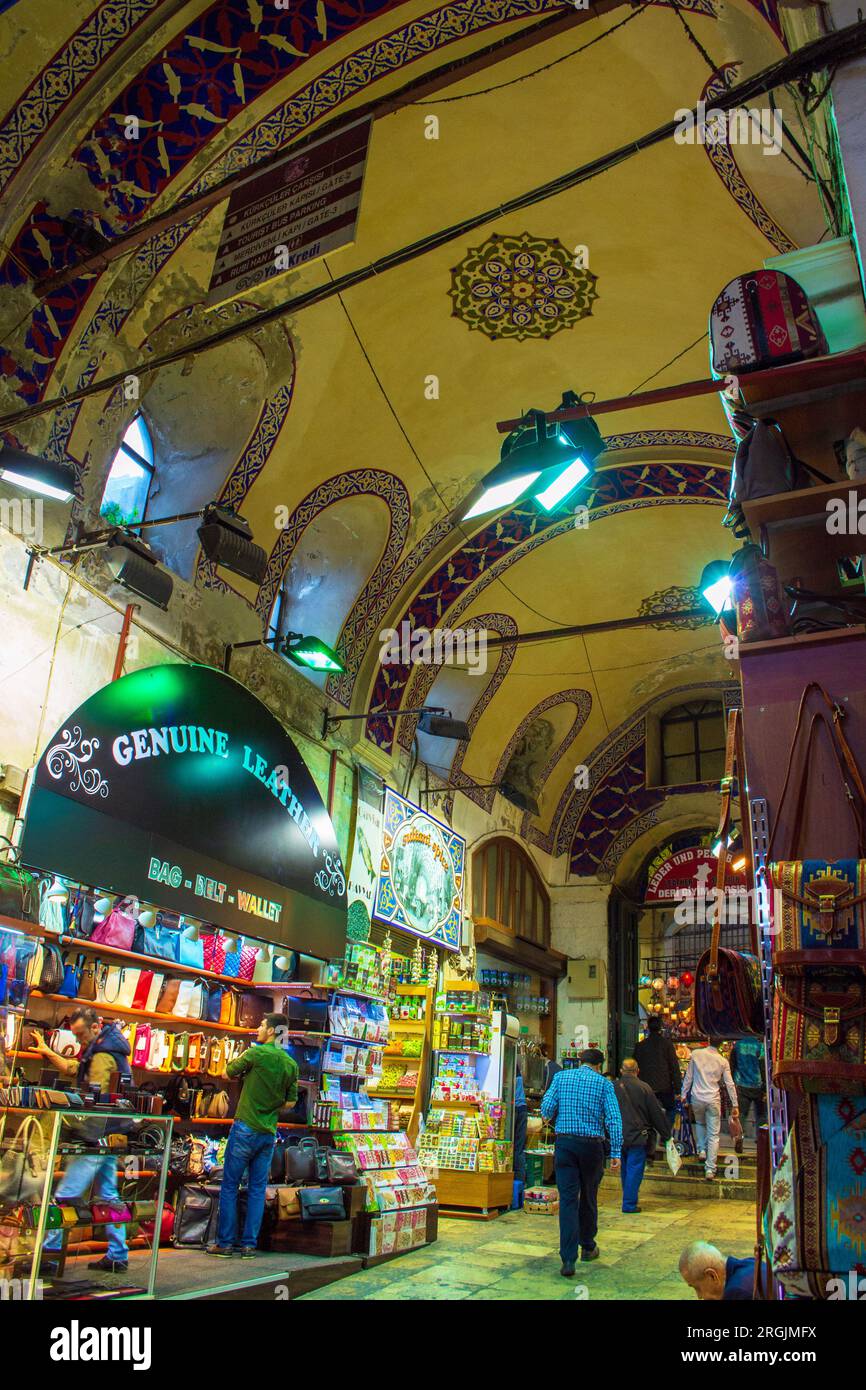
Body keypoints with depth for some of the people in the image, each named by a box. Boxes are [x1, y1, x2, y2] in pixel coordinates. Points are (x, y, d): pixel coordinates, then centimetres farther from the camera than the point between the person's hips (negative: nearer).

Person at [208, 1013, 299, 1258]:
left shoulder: (256, 1053, -13)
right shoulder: (291, 1064, 3)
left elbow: (228, 1072, 0)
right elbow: (291, 1101, 8)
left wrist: (240, 1057, 17)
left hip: (245, 1129, -5)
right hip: (269, 1133, 5)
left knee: (230, 1187, 6)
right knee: (257, 1190, 11)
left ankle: (225, 1243, 8)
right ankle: (249, 1244, 11)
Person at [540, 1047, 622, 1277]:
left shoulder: (561, 1077, 5)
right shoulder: (604, 1083, 2)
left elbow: (547, 1108, -1)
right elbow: (613, 1119, -6)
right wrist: (616, 1153, -6)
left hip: (564, 1143, 0)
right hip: (592, 1144, 0)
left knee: (568, 1199, 0)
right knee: (589, 1197, 18)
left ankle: (568, 1259, -7)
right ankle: (587, 1247, 33)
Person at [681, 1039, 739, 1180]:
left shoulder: (696, 1054, -4)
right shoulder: (723, 1061, -3)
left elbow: (688, 1077, 2)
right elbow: (730, 1084, 1)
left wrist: (684, 1094, 11)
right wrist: (735, 1105, 8)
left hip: (697, 1098, 1)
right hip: (713, 1100, -1)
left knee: (699, 1123, 30)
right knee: (713, 1135, 4)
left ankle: (701, 1150, 19)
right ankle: (710, 1169, 1)